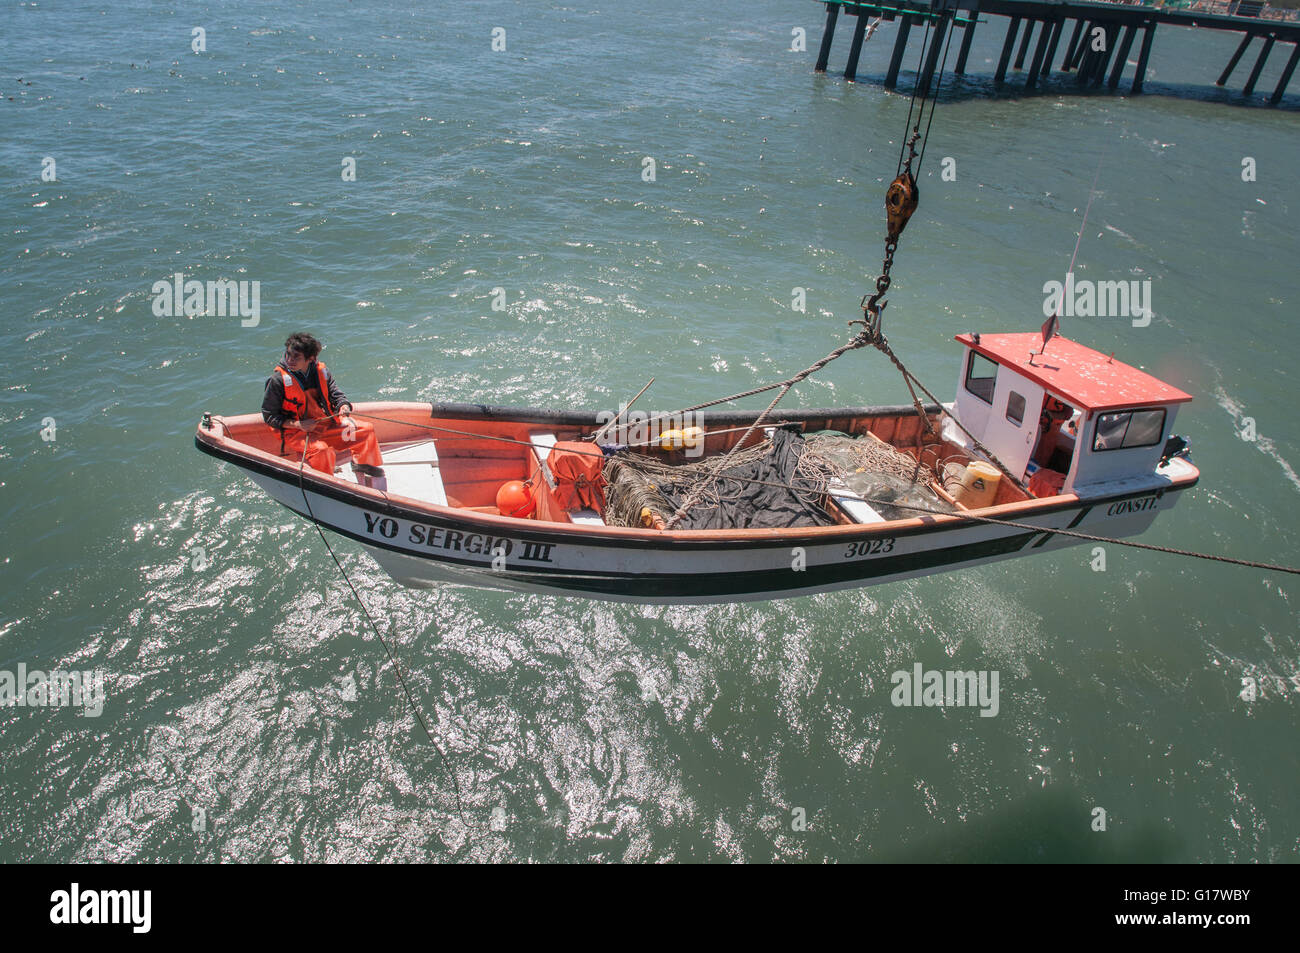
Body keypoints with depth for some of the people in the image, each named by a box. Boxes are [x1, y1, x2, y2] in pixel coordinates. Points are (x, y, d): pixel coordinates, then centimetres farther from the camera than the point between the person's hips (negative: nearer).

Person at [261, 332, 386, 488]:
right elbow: (269, 416, -8)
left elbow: (337, 394, 5)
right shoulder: (278, 379, -12)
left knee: (366, 429, -5)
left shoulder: (321, 371, 1)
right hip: (295, 433, -5)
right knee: (321, 450, -35)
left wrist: (344, 406, -20)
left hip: (327, 424, 5)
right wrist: (298, 425, -21)